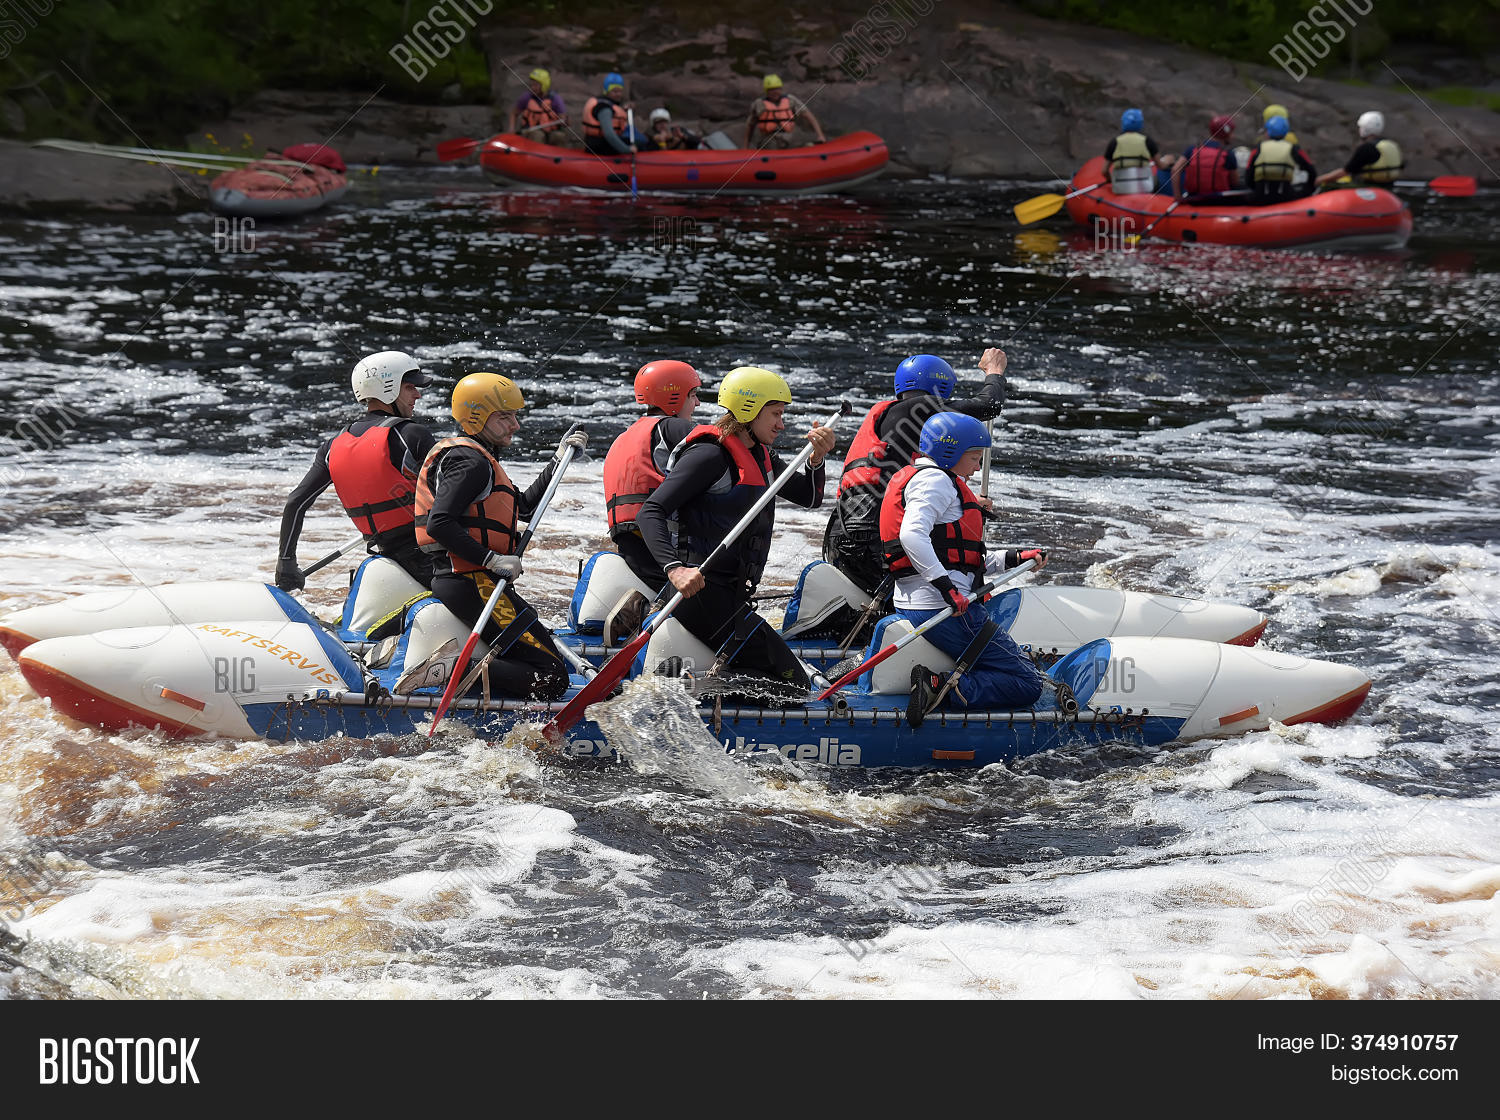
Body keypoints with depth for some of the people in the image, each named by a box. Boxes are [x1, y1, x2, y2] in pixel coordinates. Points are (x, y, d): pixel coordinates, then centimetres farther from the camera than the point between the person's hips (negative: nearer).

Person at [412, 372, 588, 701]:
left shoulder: (475, 458, 25)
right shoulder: (471, 461, -9)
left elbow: (524, 505, 32)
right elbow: (438, 524, -21)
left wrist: (559, 459, 26)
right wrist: (492, 560, -21)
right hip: (474, 585, -11)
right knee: (550, 678, -18)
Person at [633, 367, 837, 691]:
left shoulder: (759, 457, 16)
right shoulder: (710, 454, -11)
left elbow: (809, 497, 21)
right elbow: (650, 513, -18)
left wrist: (817, 459, 0)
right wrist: (675, 568, -33)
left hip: (730, 596, 10)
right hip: (703, 591, -10)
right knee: (793, 682, -15)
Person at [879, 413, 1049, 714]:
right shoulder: (936, 480, -7)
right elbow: (912, 535, -26)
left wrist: (1014, 558, 18)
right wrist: (945, 586, -30)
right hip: (942, 609, -11)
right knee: (1027, 684, -11)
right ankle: (942, 690, -24)